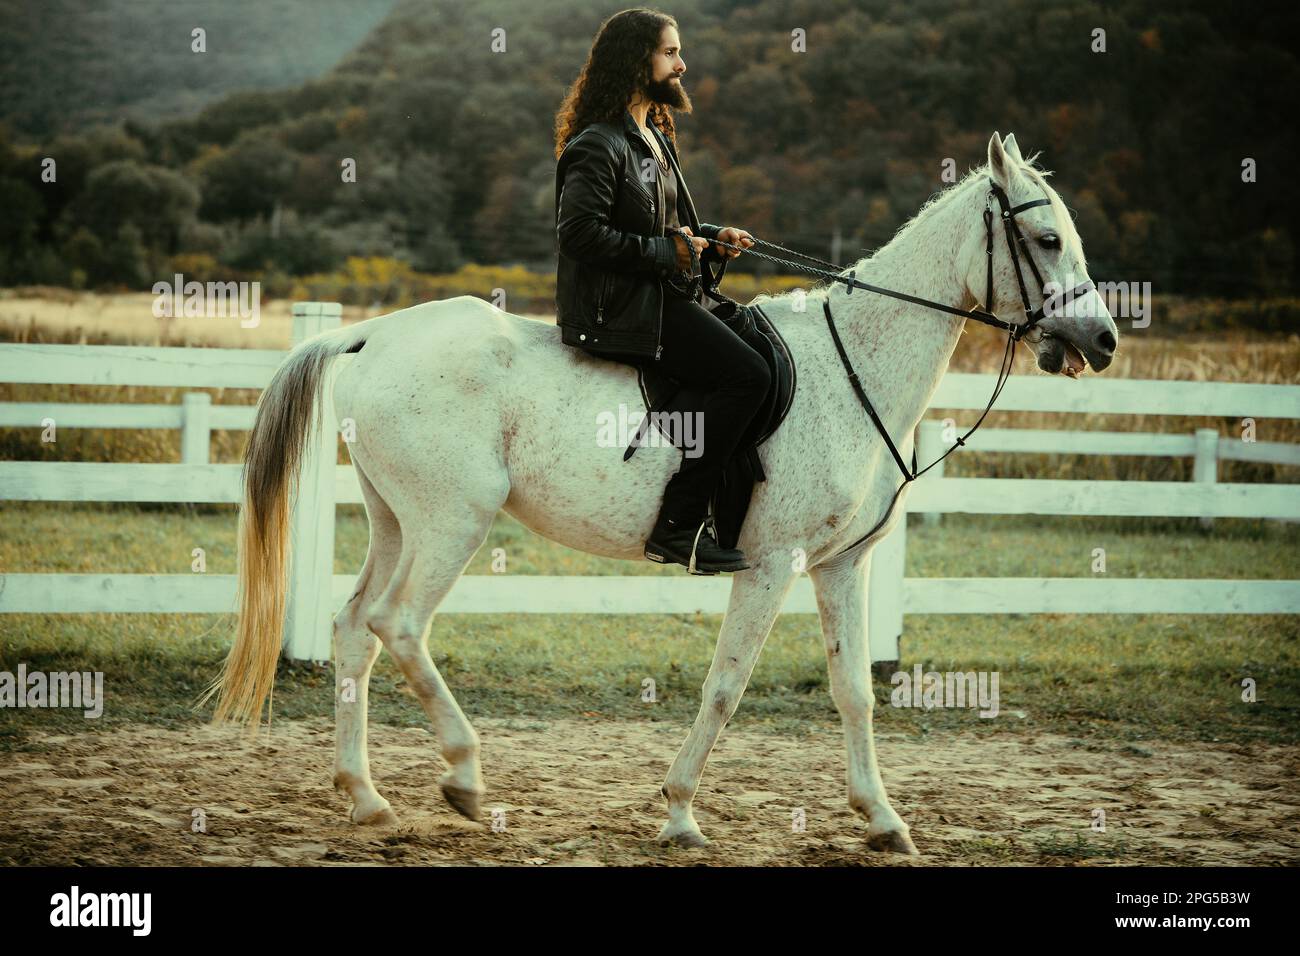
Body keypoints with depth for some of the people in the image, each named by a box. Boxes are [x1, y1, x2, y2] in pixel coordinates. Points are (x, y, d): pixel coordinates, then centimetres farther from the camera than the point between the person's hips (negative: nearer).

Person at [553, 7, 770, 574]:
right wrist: (666, 251, -19)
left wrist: (711, 239, 10)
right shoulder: (600, 144, -14)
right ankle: (678, 525, -18)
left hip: (660, 297, 11)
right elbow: (580, 230, -24)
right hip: (619, 309, -11)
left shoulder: (652, 135, 19)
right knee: (747, 374, -19)